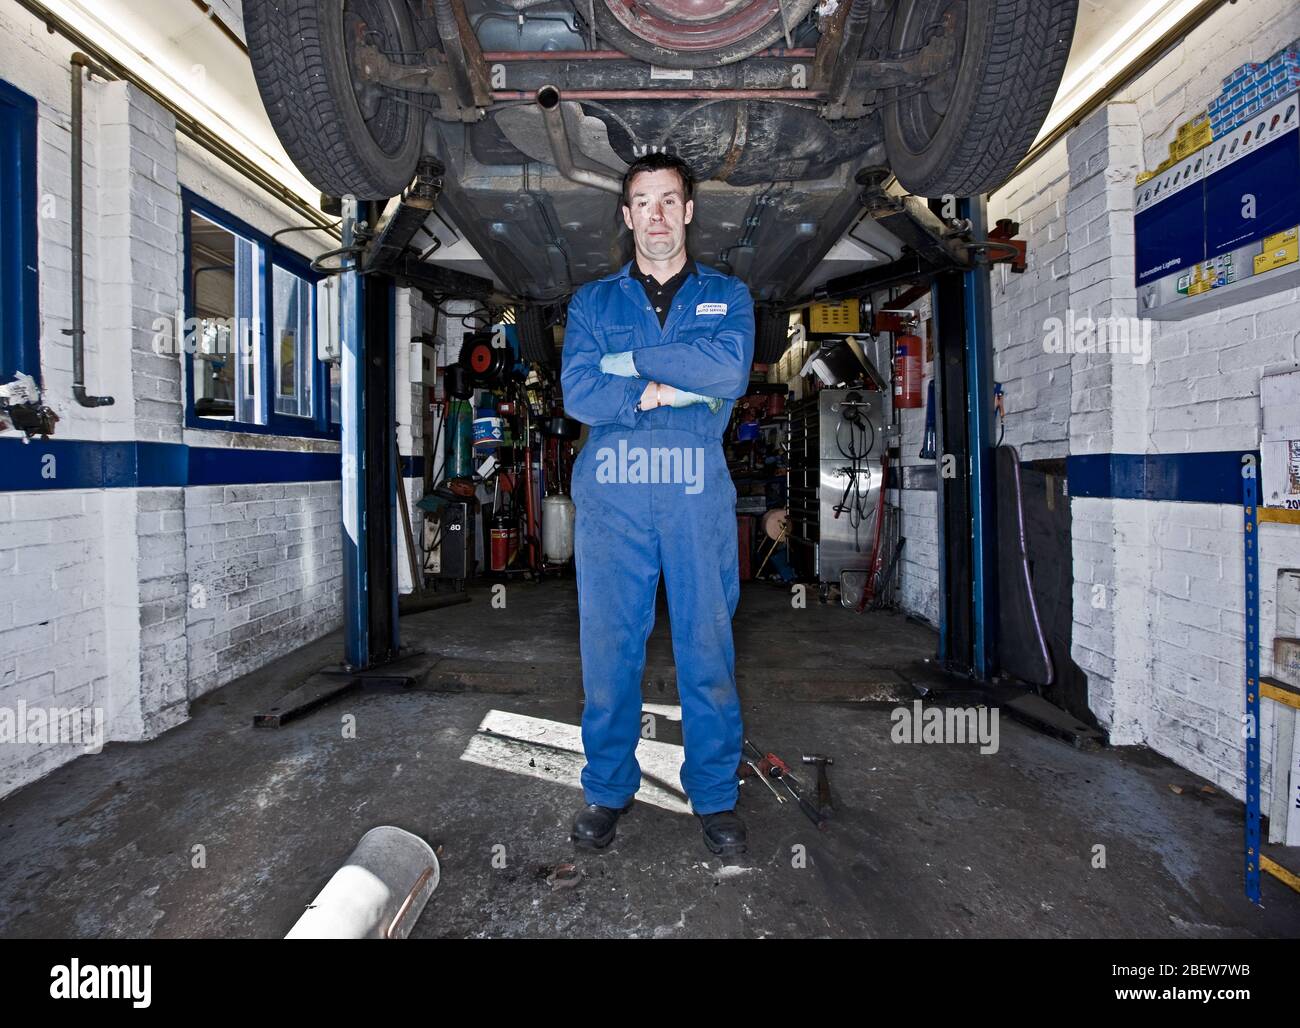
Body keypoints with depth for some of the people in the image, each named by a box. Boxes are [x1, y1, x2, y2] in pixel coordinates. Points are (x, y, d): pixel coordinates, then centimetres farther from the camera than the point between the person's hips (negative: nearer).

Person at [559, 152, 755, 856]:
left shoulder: (727, 295, 15)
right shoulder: (593, 301, 15)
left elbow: (731, 370, -7)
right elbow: (577, 391, -2)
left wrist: (631, 360, -5)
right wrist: (668, 389, -7)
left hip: (699, 492, 0)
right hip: (610, 493, 1)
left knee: (707, 645, 4)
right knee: (608, 645, 5)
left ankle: (714, 794, 22)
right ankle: (607, 790, 23)